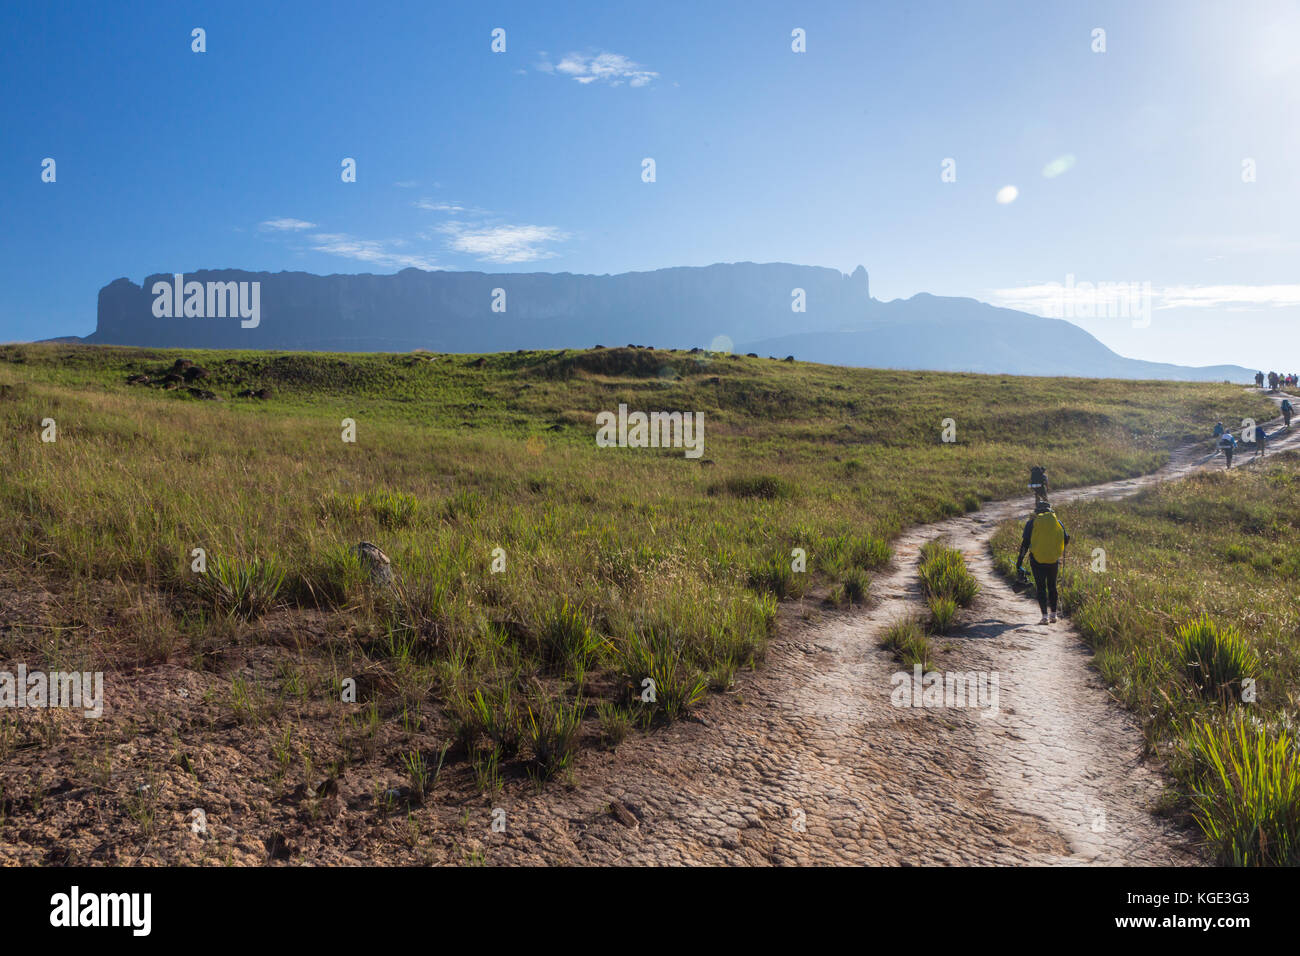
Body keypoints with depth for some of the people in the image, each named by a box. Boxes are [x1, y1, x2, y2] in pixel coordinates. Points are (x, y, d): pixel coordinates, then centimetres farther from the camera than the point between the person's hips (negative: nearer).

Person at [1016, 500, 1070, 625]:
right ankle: (1053, 615, 21)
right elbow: (1066, 539, 10)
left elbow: (1025, 543, -5)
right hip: (1054, 560, 2)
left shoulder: (1031, 523, -2)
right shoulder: (1057, 522, 5)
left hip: (1037, 560, -2)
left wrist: (1019, 561, -1)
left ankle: (1045, 616, -4)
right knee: (1052, 587, 17)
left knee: (1041, 588, 4)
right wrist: (1061, 551, 32)